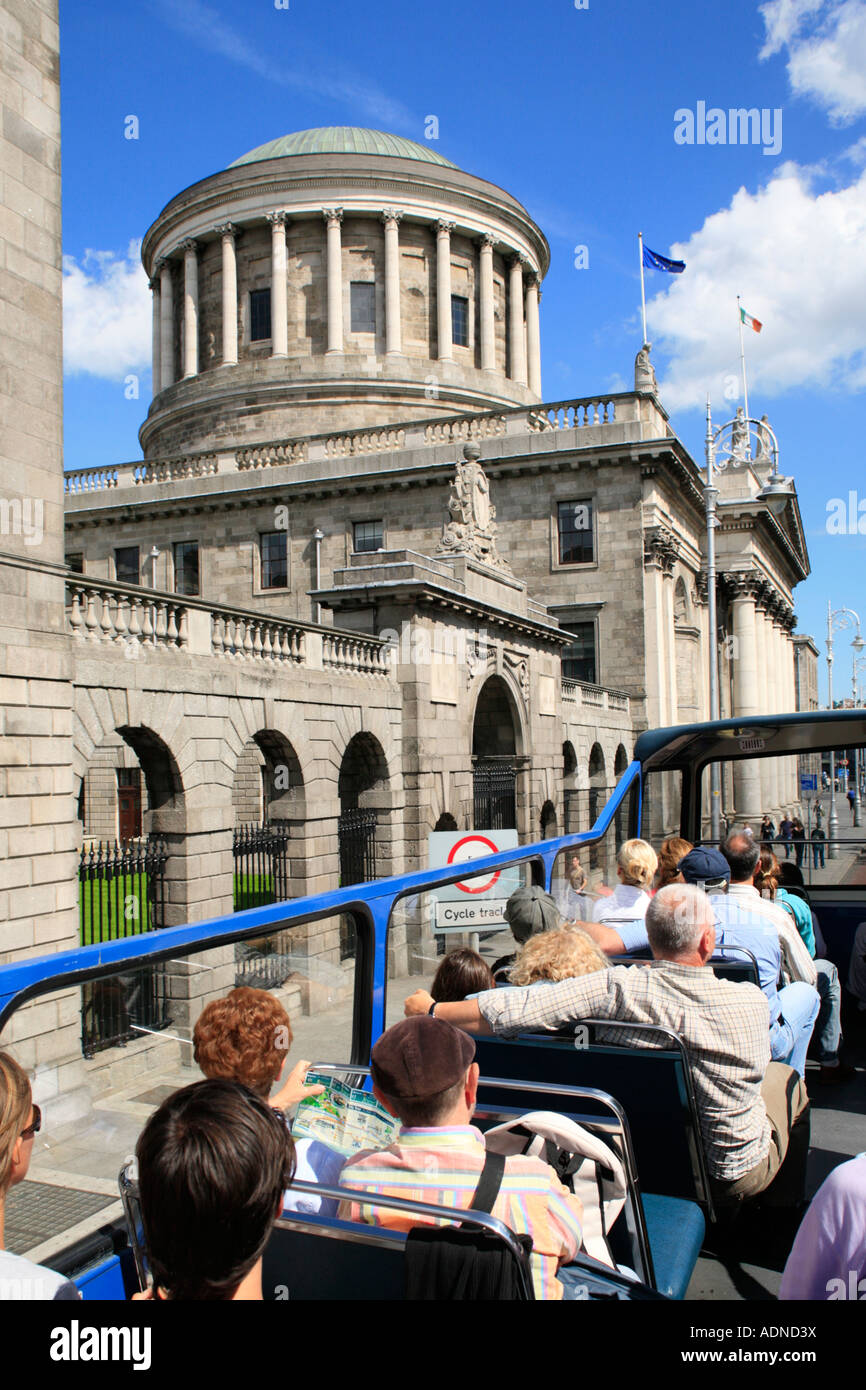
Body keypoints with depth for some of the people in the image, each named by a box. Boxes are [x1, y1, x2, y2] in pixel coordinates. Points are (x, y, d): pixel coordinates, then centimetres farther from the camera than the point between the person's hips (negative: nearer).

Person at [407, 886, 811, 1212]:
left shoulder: (618, 988, -27)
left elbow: (512, 1009, -30)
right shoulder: (751, 1002, -24)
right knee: (785, 1077, 25)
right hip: (735, 1174, -1)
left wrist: (431, 1010, -14)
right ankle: (782, 1212, 40)